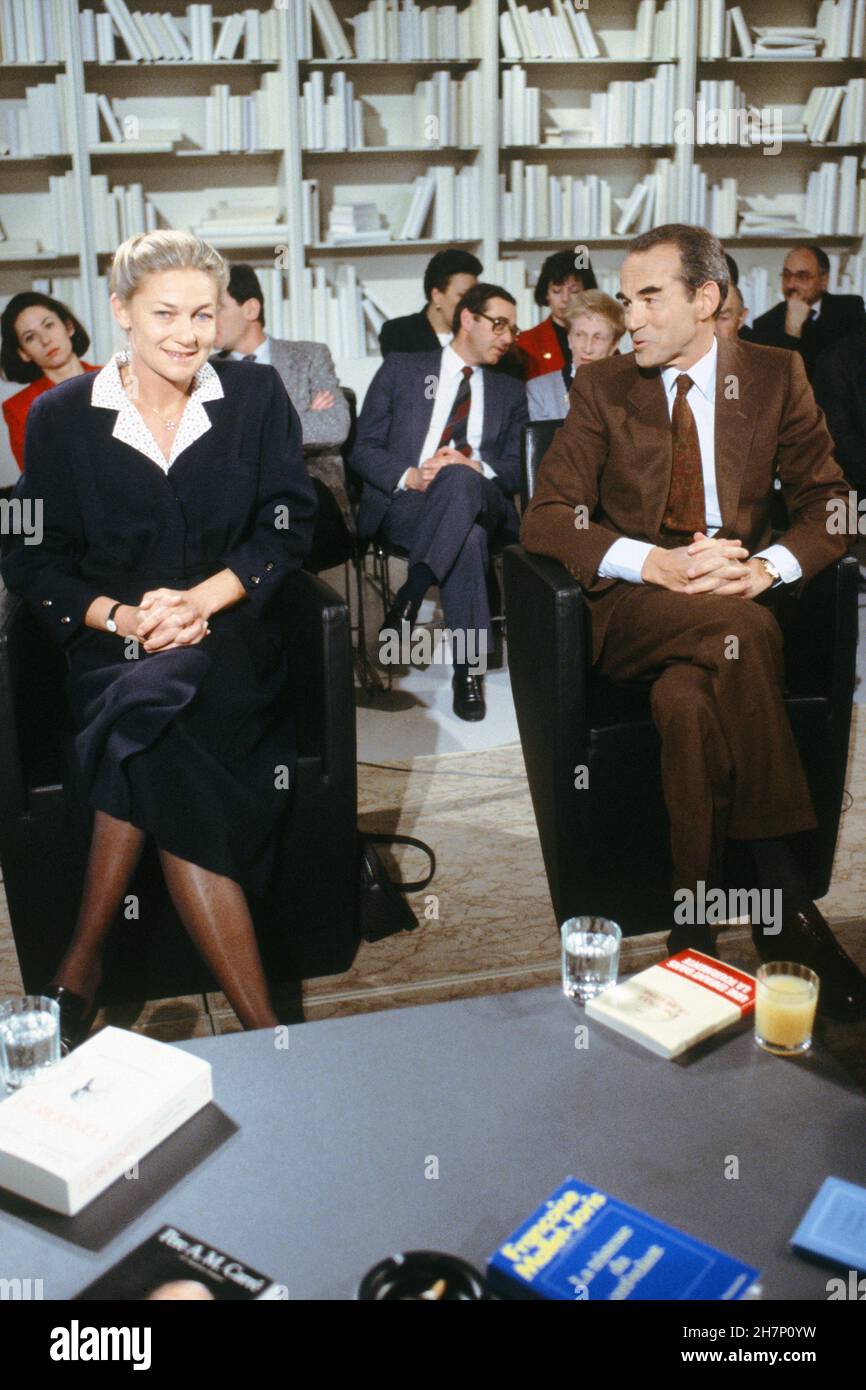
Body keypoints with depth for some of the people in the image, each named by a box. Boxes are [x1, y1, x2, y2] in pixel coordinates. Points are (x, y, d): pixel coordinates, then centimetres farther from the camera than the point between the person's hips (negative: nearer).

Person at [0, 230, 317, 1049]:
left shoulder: (256, 397, 8)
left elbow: (287, 526, 3)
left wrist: (200, 599, -14)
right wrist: (119, 616, -14)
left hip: (230, 637, 0)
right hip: (109, 650, 0)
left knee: (151, 710, -35)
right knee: (167, 763, -32)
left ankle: (83, 962, -23)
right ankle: (261, 1023, -27)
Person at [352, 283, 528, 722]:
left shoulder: (511, 392, 25)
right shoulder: (401, 370, 16)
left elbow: (517, 469, 14)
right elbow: (364, 449, 8)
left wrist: (475, 468, -10)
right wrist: (409, 476, -13)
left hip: (479, 501, 2)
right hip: (403, 504, -2)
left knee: (459, 481, -38)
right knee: (467, 536, -39)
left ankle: (407, 601, -37)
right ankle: (468, 668, -35)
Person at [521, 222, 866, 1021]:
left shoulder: (776, 376, 9)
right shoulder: (602, 387, 6)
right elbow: (547, 518, -3)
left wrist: (767, 567, -17)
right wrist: (658, 565, -19)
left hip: (736, 596, 1)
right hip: (635, 611, -1)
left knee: (689, 703, -35)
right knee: (740, 635, -35)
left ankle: (698, 929, -26)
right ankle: (786, 900, -31)